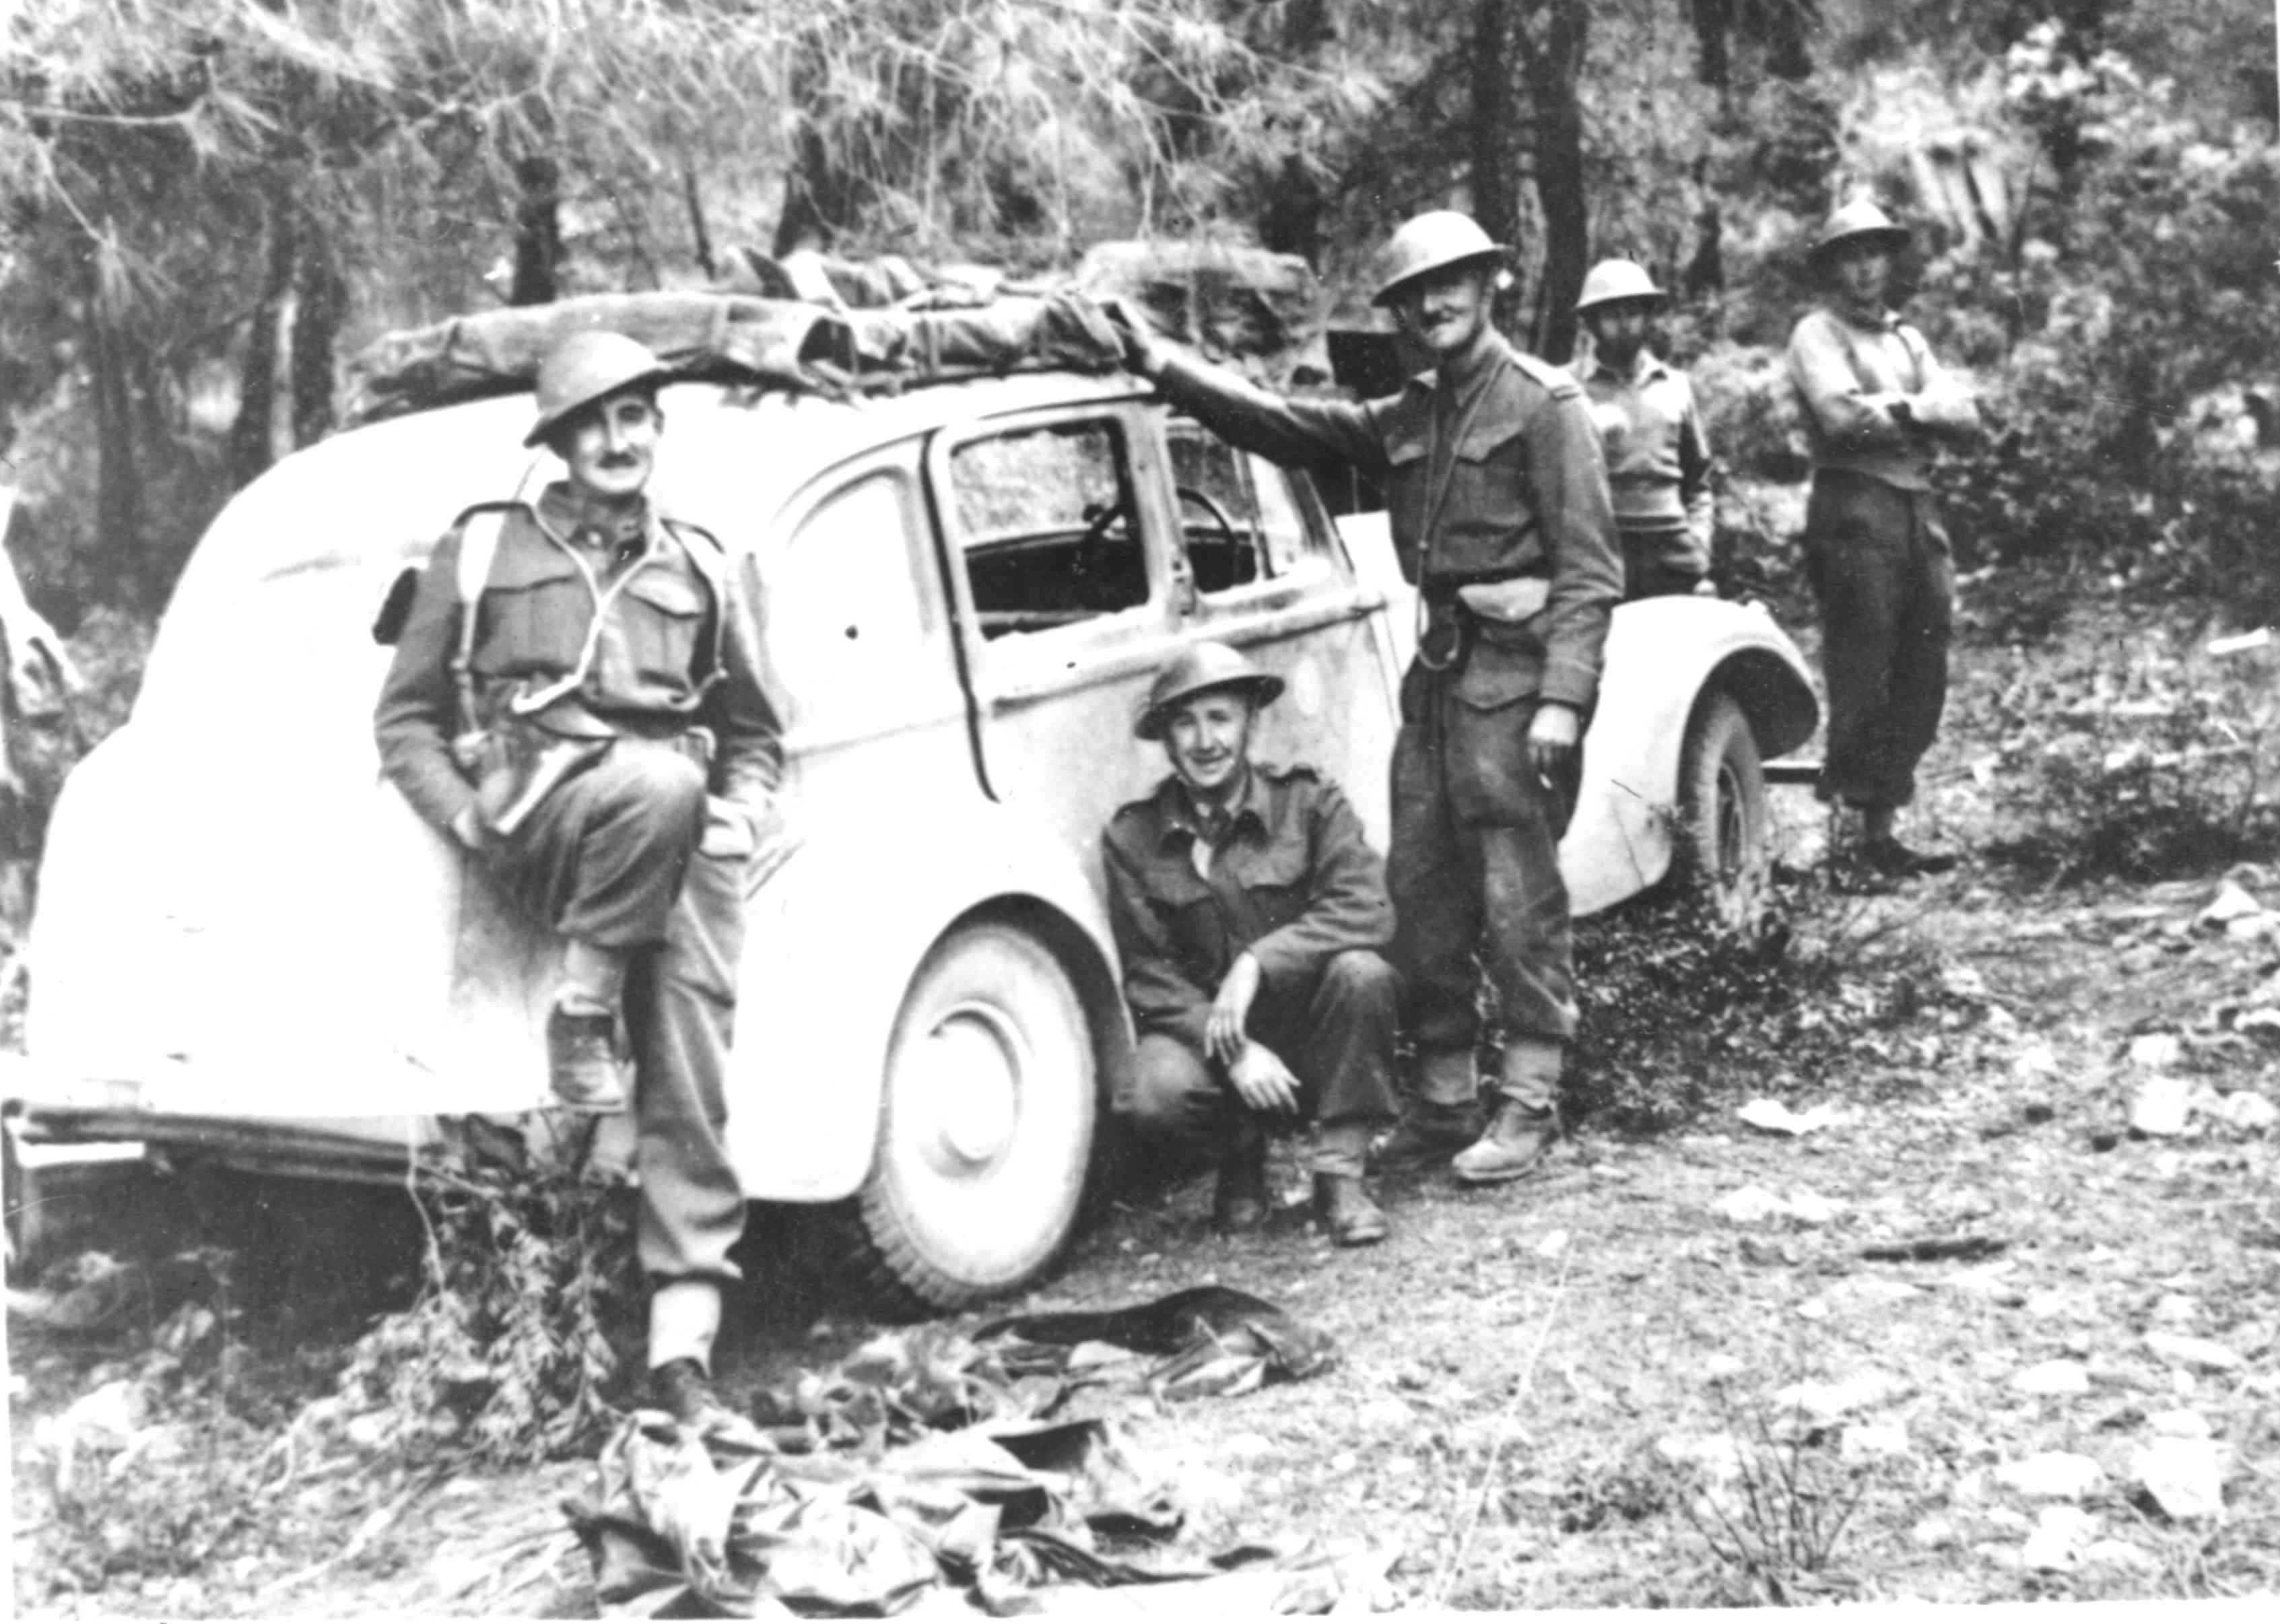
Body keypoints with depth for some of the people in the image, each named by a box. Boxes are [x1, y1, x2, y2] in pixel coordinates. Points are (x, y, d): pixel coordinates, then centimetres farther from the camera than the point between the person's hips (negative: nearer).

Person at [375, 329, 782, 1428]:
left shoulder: (698, 568, 21)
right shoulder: (483, 550, 14)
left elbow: (754, 735, 27)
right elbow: (407, 718, 13)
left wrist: (742, 814, 5)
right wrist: (468, 814, -5)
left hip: (686, 843, 2)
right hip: (536, 821, -2)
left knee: (693, 1079, -15)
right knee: (660, 778, -37)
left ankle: (682, 1347, -14)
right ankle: (582, 1011, -18)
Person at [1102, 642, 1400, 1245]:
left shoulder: (1309, 802, -3)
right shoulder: (1133, 838, -1)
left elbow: (1368, 910, -18)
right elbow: (1146, 975, -5)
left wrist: (1256, 964, -29)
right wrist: (1232, 1051, -21)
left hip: (1313, 1033, 0)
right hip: (1204, 1031, 0)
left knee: (1362, 972, -31)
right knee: (1158, 1096, -32)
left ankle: (1340, 1173, -15)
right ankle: (1242, 1151, 4)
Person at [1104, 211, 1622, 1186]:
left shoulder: (1543, 404, -5)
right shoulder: (1407, 419, 16)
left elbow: (1588, 567, -11)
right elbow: (1281, 426, 13)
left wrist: (1563, 698, -20)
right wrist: (1163, 365, 3)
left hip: (1515, 676, -7)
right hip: (1436, 670, 7)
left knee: (1519, 900, -4)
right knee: (1419, 895, 9)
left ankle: (1528, 1105, 7)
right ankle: (1442, 1100, 19)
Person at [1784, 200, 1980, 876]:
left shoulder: (1908, 339, 22)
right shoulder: (1818, 334, 1)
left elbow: (1966, 417, 10)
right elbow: (1842, 416, -16)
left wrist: (1895, 407, -6)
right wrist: (1922, 414, -2)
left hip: (1918, 512, 7)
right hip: (1855, 510, -7)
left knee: (1920, 686, 7)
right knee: (1861, 684, -9)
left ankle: (1880, 827, 13)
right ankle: (1848, 827, -4)